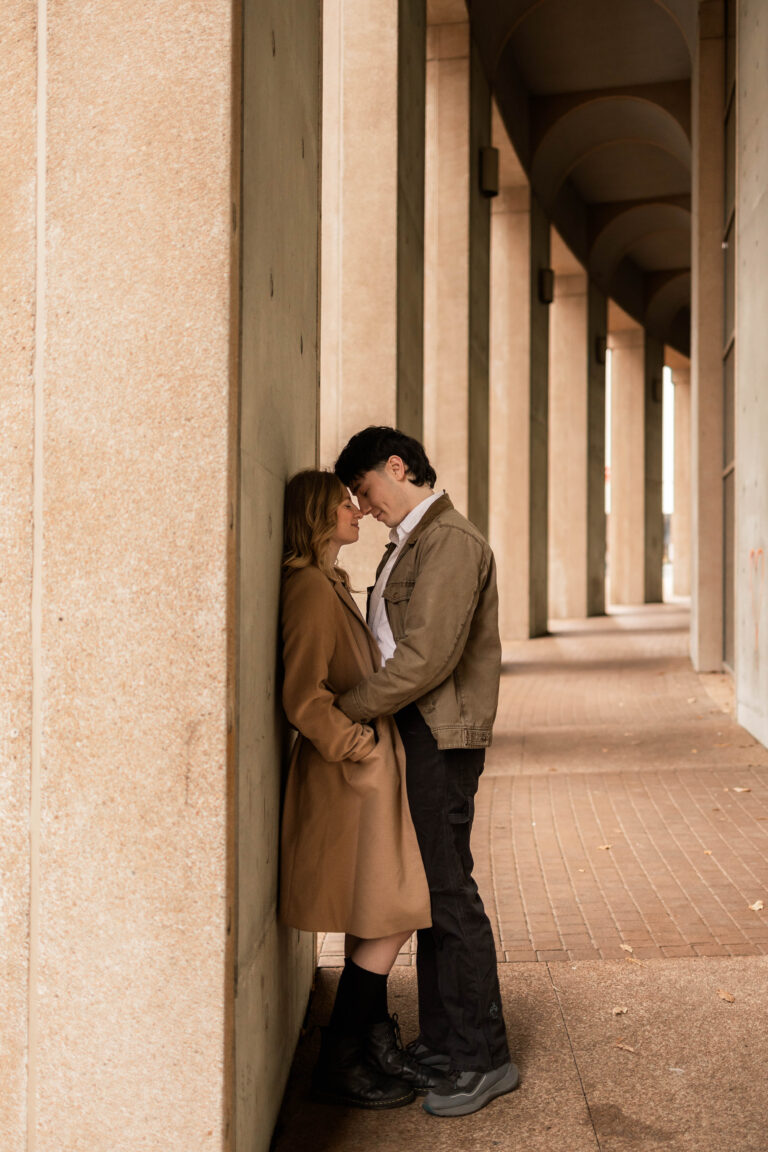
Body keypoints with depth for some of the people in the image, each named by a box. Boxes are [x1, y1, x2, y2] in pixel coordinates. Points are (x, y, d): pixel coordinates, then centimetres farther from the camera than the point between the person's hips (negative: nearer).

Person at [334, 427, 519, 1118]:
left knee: (450, 892, -4)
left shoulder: (451, 541, -14)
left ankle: (484, 1058, 7)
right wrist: (359, 708, 6)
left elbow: (428, 656, -22)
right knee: (430, 890, 14)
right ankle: (442, 1042, 25)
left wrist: (348, 710, -15)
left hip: (441, 737, -10)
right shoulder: (410, 543, 18)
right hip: (414, 732, 10)